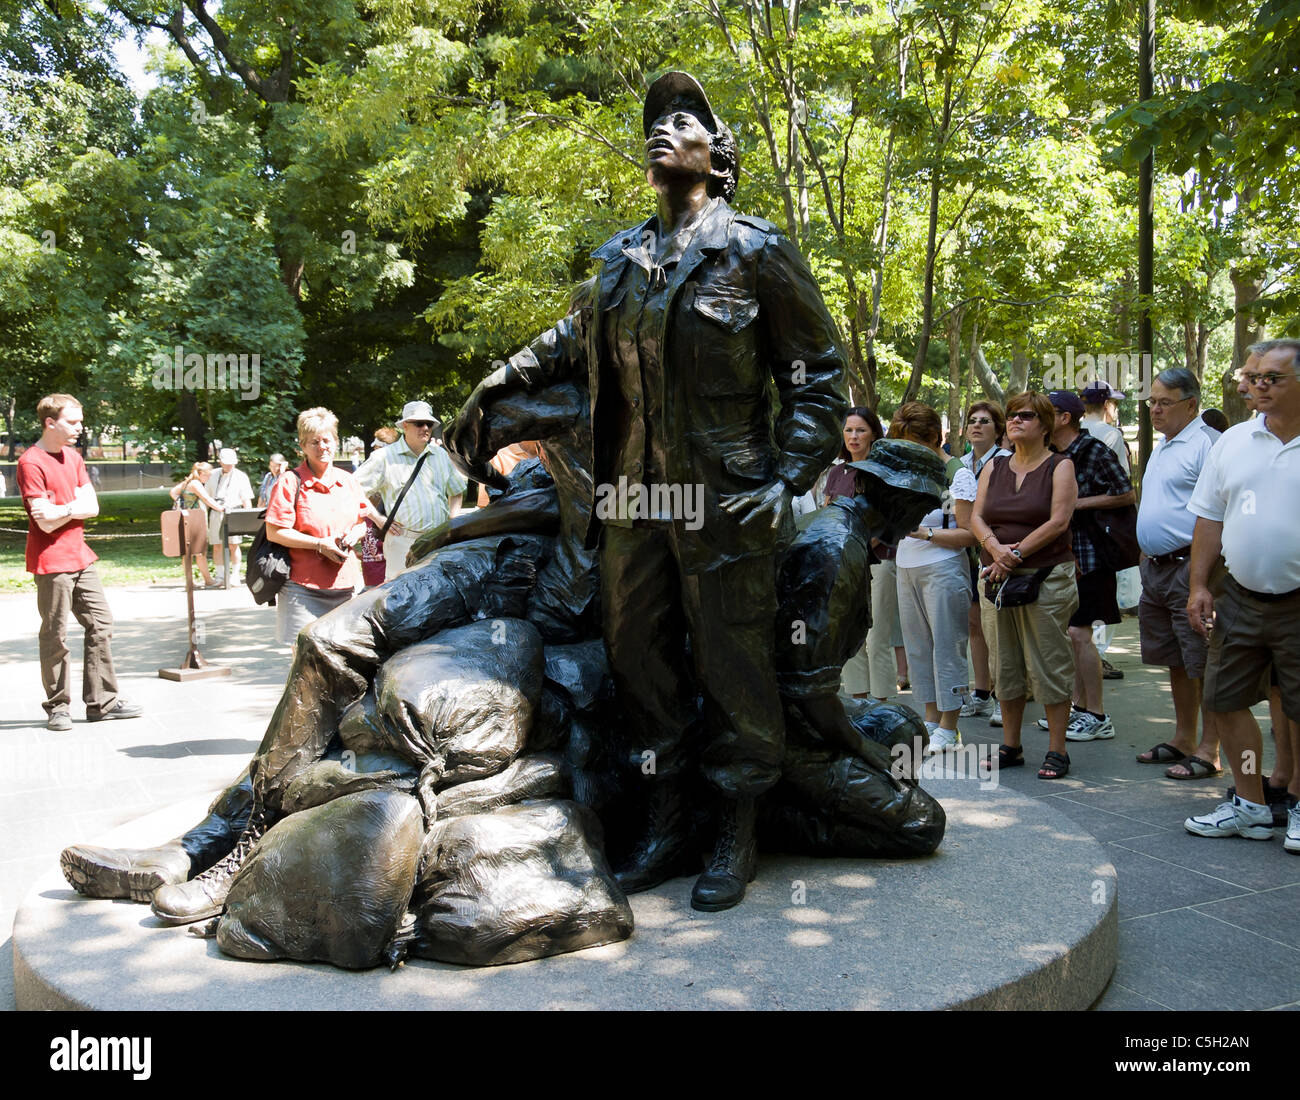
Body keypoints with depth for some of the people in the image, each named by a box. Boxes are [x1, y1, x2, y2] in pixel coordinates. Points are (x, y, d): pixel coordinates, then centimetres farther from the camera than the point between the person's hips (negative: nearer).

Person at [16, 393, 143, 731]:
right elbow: (46, 521, -18)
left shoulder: (73, 457, 13)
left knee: (101, 624, 8)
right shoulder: (31, 463, -13)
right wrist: (74, 506, -5)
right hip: (51, 561, -8)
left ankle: (102, 702, 15)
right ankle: (58, 707, 12)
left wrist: (62, 509, -11)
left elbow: (92, 507, 5)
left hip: (80, 556, 8)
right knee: (55, 636, 0)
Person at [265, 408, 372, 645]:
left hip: (345, 584, 5)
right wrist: (319, 544, -14)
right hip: (304, 587, -5)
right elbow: (274, 532, -9)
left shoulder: (348, 481, 13)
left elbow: (362, 521, 24)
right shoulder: (290, 483, -4)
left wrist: (354, 535, 0)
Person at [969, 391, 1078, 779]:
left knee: (1048, 663, -3)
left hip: (1046, 579, -5)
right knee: (1005, 664, 9)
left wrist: (1017, 553, -15)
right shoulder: (993, 468, 13)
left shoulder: (1060, 466, 0)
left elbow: (1058, 522, -11)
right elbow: (976, 517, 5)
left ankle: (1057, 750, 6)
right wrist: (996, 548, -14)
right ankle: (1010, 746, 19)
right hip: (996, 579, 5)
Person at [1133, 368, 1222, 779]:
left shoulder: (1207, 444, -11)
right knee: (1176, 661, 16)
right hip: (1156, 567, 9)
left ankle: (1208, 751, 4)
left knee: (1203, 663, -3)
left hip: (1190, 567, -9)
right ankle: (1182, 740, 26)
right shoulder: (1162, 448, 19)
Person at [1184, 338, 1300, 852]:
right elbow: (1210, 517, 10)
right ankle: (1251, 804, 22)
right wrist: (1199, 585, 4)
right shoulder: (1233, 442, 7)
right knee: (1225, 699, 8)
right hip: (1240, 597, 5)